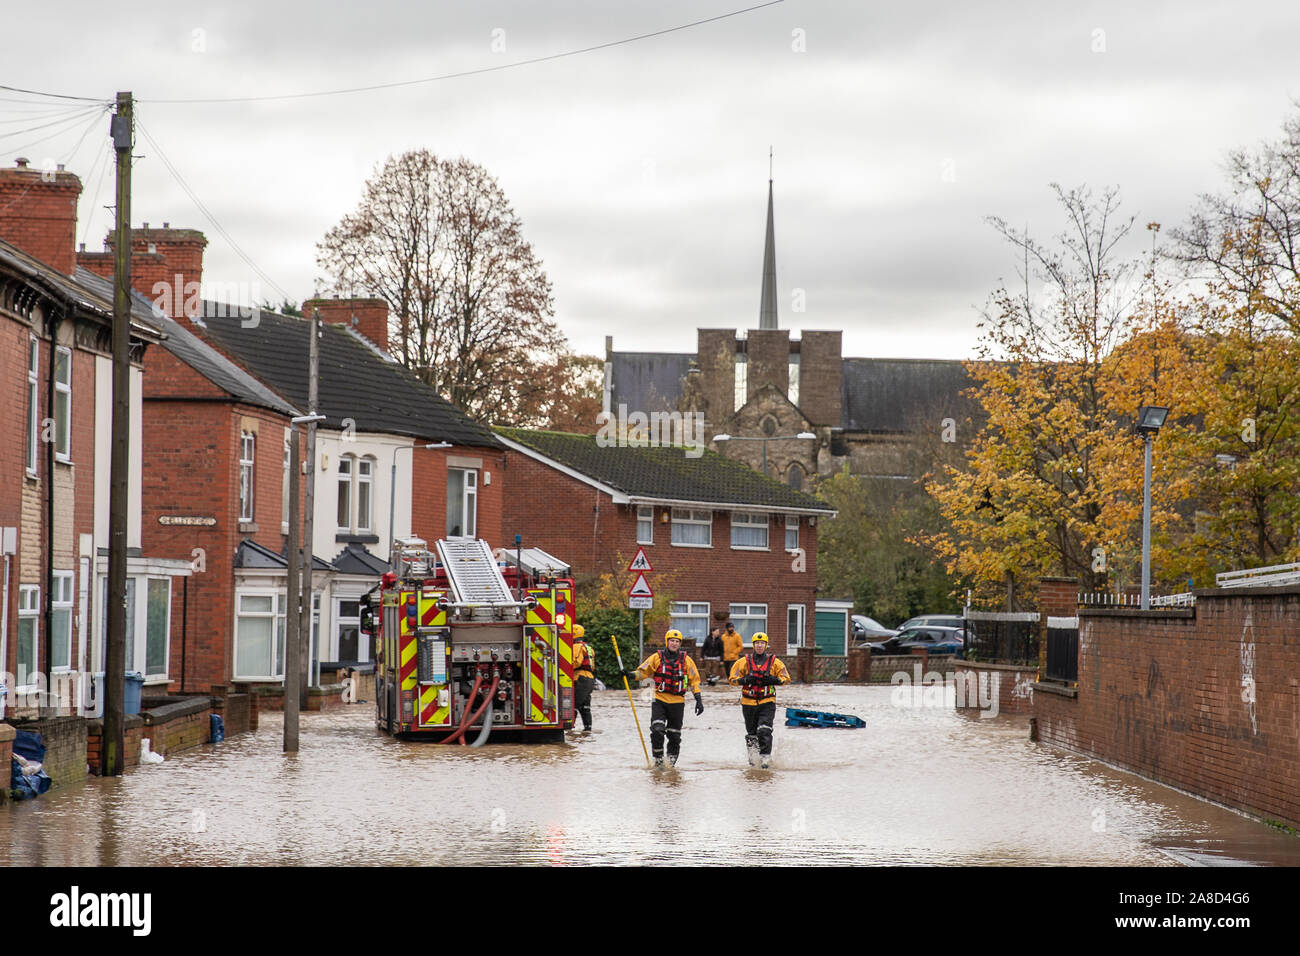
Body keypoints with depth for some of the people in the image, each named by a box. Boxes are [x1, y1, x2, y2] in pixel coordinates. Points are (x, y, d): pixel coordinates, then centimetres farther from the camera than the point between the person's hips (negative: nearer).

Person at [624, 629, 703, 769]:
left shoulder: (686, 660, 5)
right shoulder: (657, 658, 2)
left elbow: (694, 680, 9)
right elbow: (643, 671, 2)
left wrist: (699, 700, 3)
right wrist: (632, 674, -18)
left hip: (677, 702, 1)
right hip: (659, 700, -1)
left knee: (674, 735, 6)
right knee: (657, 731, -16)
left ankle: (672, 760, 21)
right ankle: (658, 760, -2)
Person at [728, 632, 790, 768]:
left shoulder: (774, 662, 2)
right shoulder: (745, 661, 2)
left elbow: (786, 678, 7)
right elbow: (733, 678, 3)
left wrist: (774, 680, -12)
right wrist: (746, 680, -15)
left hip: (767, 702, -2)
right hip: (749, 703, 2)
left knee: (764, 731, -18)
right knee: (751, 733, 12)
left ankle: (765, 757, -15)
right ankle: (752, 755, 33)